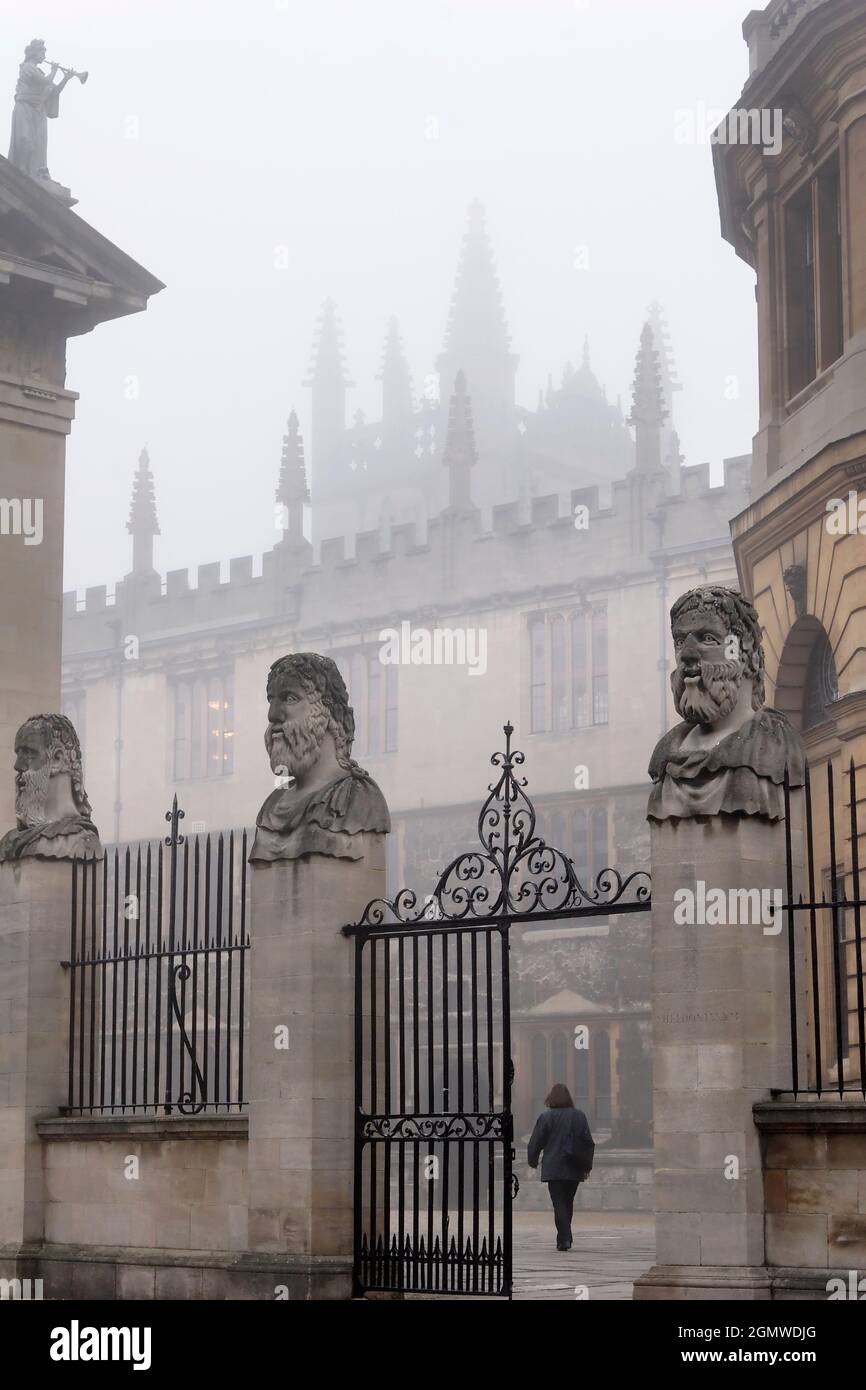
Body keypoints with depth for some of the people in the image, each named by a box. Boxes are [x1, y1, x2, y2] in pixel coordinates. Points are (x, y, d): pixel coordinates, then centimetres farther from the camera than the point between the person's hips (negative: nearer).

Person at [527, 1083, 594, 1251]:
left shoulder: (546, 1117, -6)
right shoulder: (579, 1116, 4)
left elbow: (535, 1142, -2)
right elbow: (588, 1142, 7)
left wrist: (533, 1161, 13)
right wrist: (587, 1166, 14)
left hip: (554, 1169, -4)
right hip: (574, 1169, 4)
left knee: (559, 1204, -4)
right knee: (568, 1203, 15)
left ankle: (564, 1239, -15)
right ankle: (565, 1237, 21)